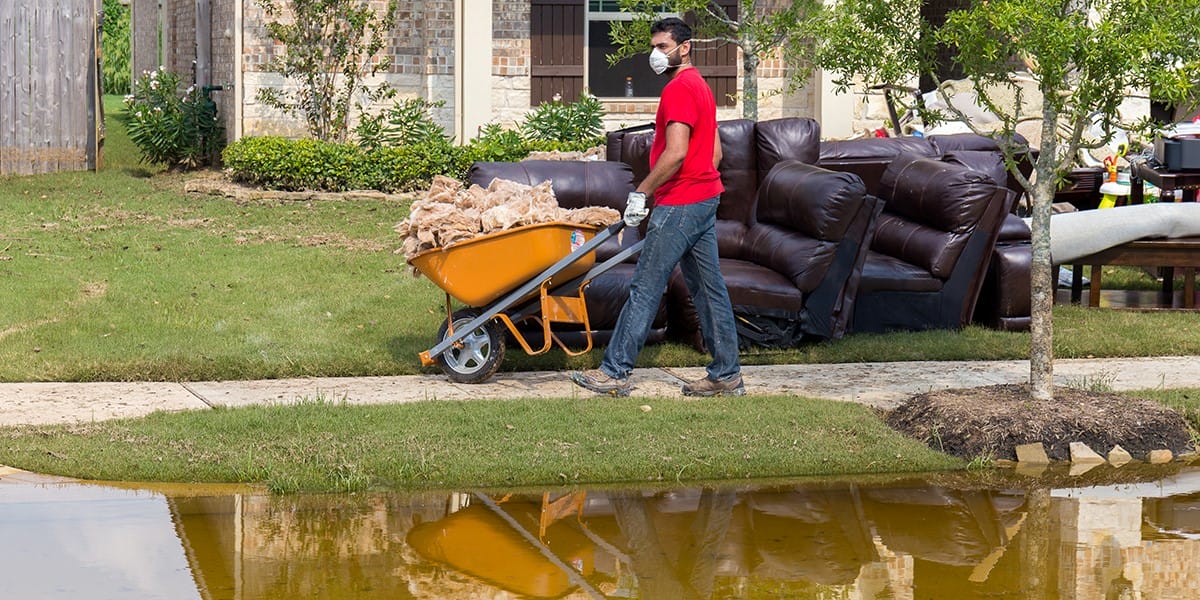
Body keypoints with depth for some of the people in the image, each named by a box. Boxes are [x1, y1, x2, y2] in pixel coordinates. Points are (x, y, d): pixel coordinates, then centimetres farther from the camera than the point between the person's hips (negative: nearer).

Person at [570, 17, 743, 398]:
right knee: (708, 288, 10)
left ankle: (615, 373, -4)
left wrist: (642, 192, -16)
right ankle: (726, 376, 11)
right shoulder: (701, 87, 18)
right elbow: (715, 152, 21)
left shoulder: (678, 89, -14)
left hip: (679, 205, -10)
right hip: (705, 199, 10)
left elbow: (675, 153, -23)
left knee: (645, 289, -6)